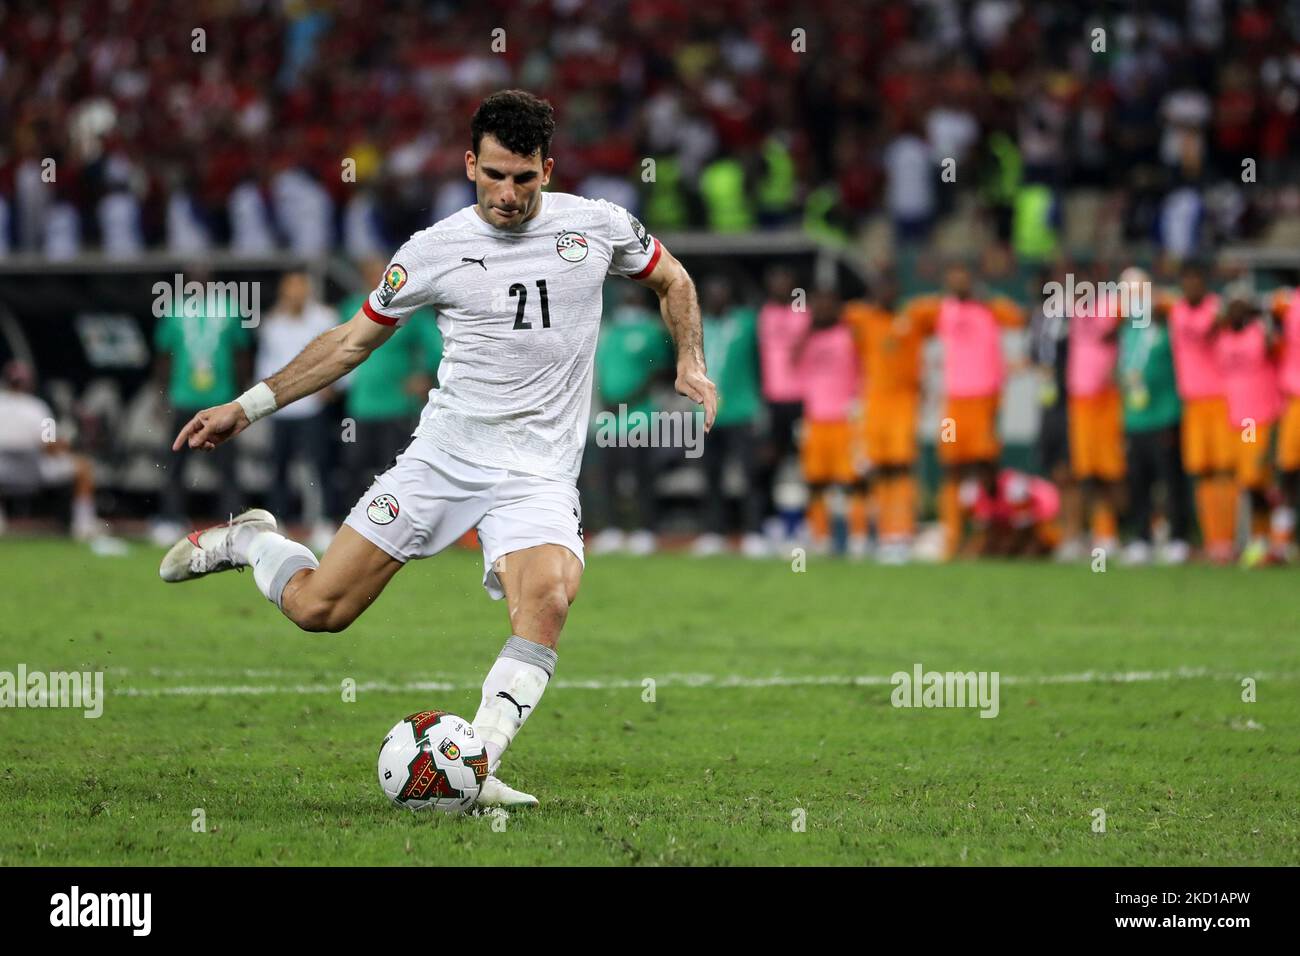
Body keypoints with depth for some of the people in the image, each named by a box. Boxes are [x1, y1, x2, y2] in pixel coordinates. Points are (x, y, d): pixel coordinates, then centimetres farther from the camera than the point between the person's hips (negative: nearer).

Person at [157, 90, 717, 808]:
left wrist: (691, 364, 7)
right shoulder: (434, 251, 1)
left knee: (548, 598, -31)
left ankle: (473, 772, -27)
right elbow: (354, 340, 12)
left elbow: (672, 279, 23)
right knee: (316, 608, -5)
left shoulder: (597, 225, 3)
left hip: (539, 475, 0)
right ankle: (251, 541, 28)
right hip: (442, 456, 0)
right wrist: (246, 407, 10)